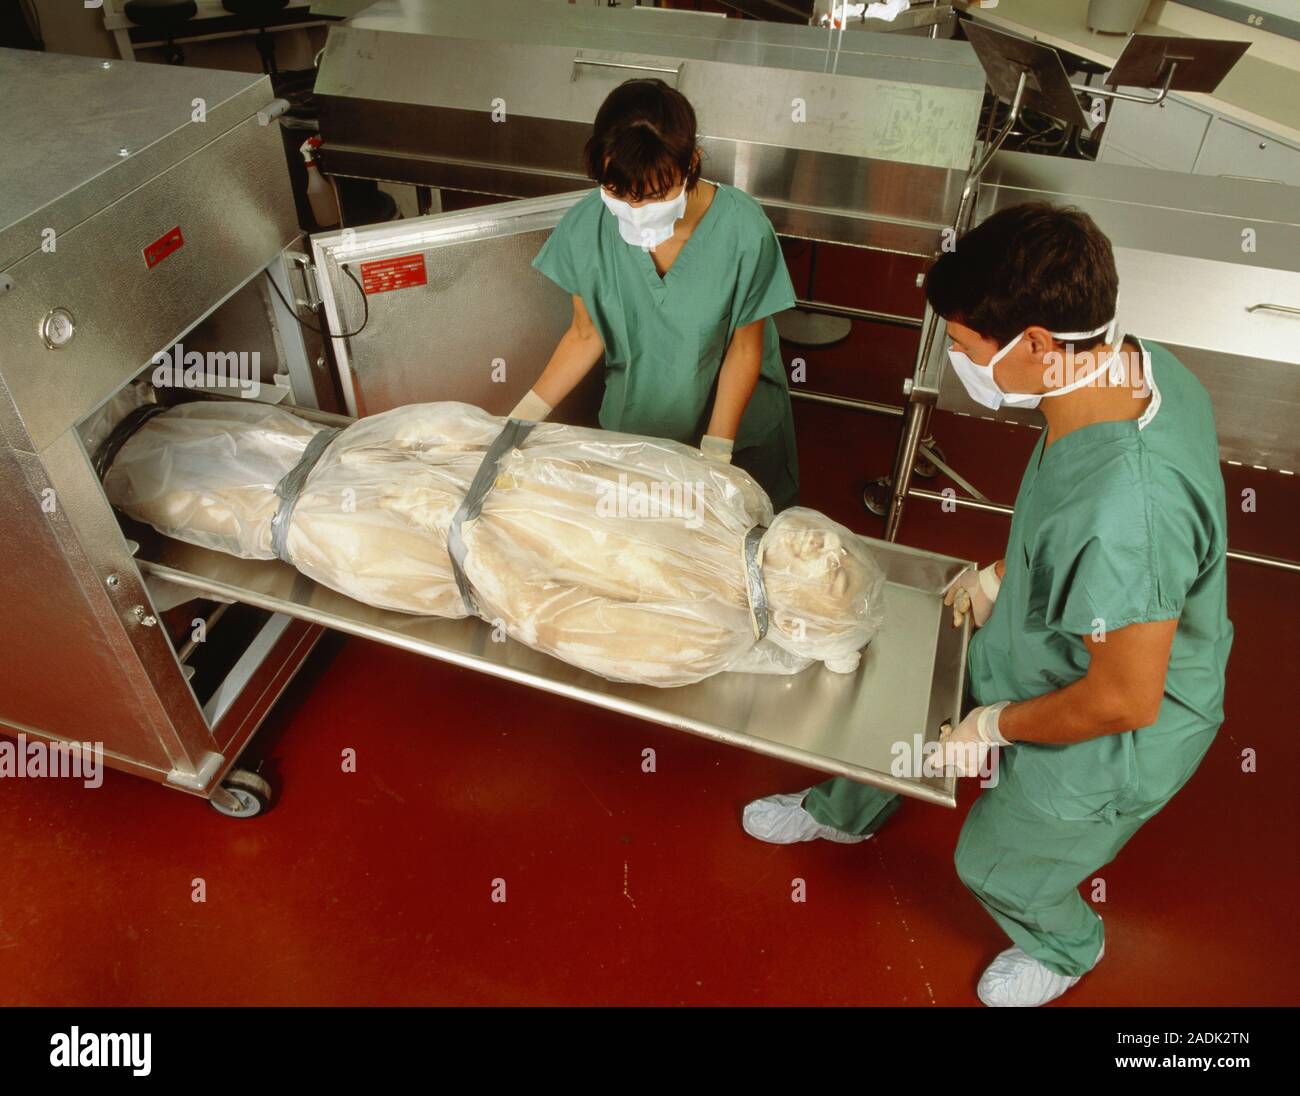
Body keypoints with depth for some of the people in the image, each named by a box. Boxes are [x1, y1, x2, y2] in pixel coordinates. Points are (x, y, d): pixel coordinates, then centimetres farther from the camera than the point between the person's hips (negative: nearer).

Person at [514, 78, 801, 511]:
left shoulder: (744, 231, -27)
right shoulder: (584, 226, -20)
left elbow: (744, 349, -17)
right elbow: (587, 334, -8)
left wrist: (715, 452, -18)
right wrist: (522, 417, -13)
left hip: (735, 426, -1)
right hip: (631, 424, 2)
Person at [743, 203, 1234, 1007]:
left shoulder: (1123, 515, -45)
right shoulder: (1141, 365, -17)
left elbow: (1125, 700, -32)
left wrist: (1000, 724, -16)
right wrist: (1006, 570, 4)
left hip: (1106, 743, -7)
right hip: (1037, 641, 8)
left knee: (995, 866, 20)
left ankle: (1066, 948, 57)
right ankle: (846, 812, 58)